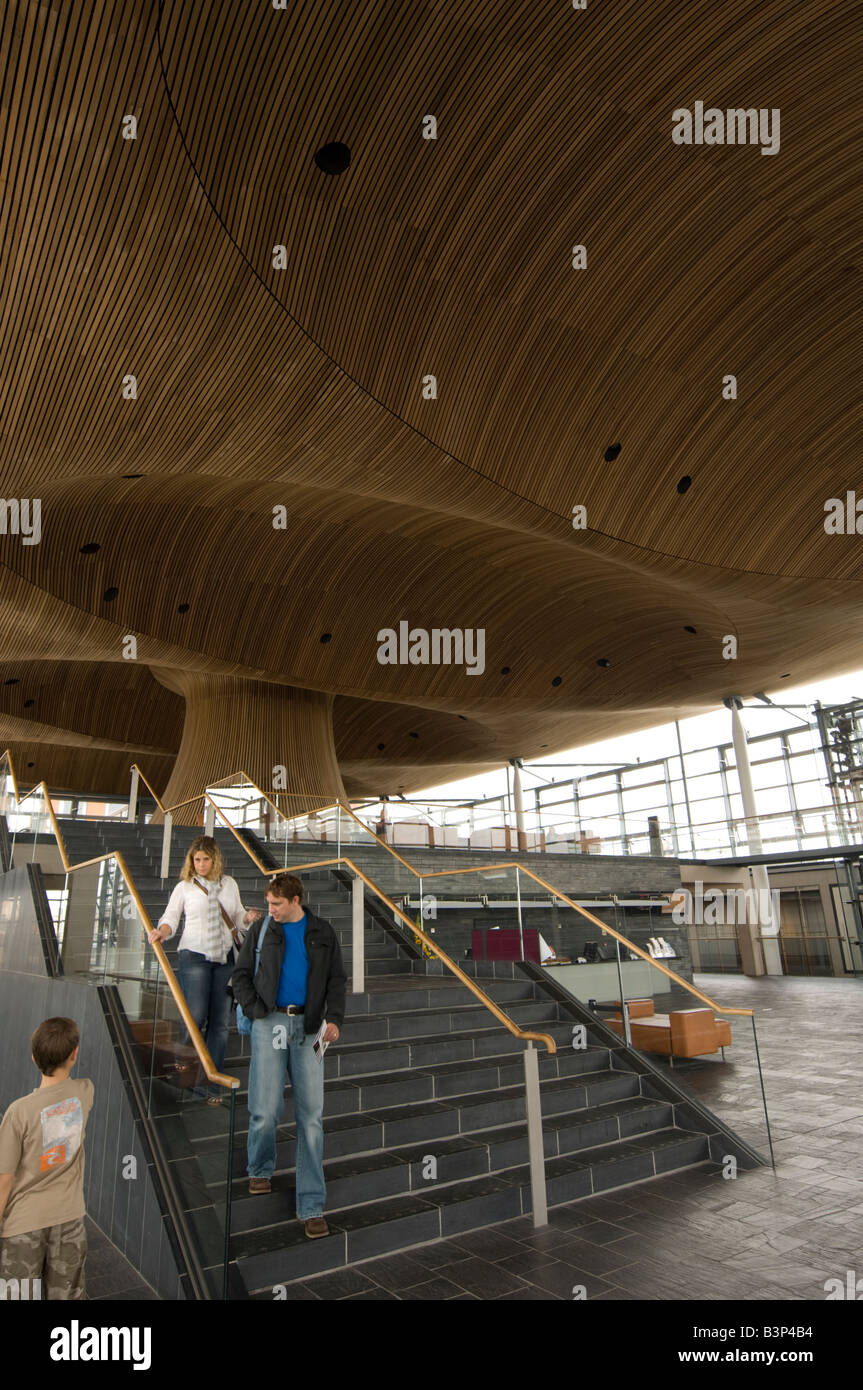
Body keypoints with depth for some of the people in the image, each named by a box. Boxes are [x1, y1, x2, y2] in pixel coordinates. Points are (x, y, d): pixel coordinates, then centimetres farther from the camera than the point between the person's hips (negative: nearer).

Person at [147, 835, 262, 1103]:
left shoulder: (229, 884, 10)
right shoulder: (184, 887, 3)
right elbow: (171, 917, 2)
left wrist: (248, 917, -5)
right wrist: (161, 931, -18)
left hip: (224, 956, 3)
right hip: (194, 956, -3)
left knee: (220, 1021, 4)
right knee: (196, 1016, -10)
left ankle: (212, 1084, 14)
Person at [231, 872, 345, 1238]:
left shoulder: (323, 933, 7)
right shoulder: (262, 931, 6)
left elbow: (336, 980, 9)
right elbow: (241, 974, 11)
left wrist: (334, 1018, -5)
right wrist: (254, 1009, -4)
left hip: (308, 1027, 1)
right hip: (270, 1023, 0)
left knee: (311, 1116, 1)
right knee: (265, 1110, -2)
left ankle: (311, 1206, 10)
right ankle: (260, 1169, 31)